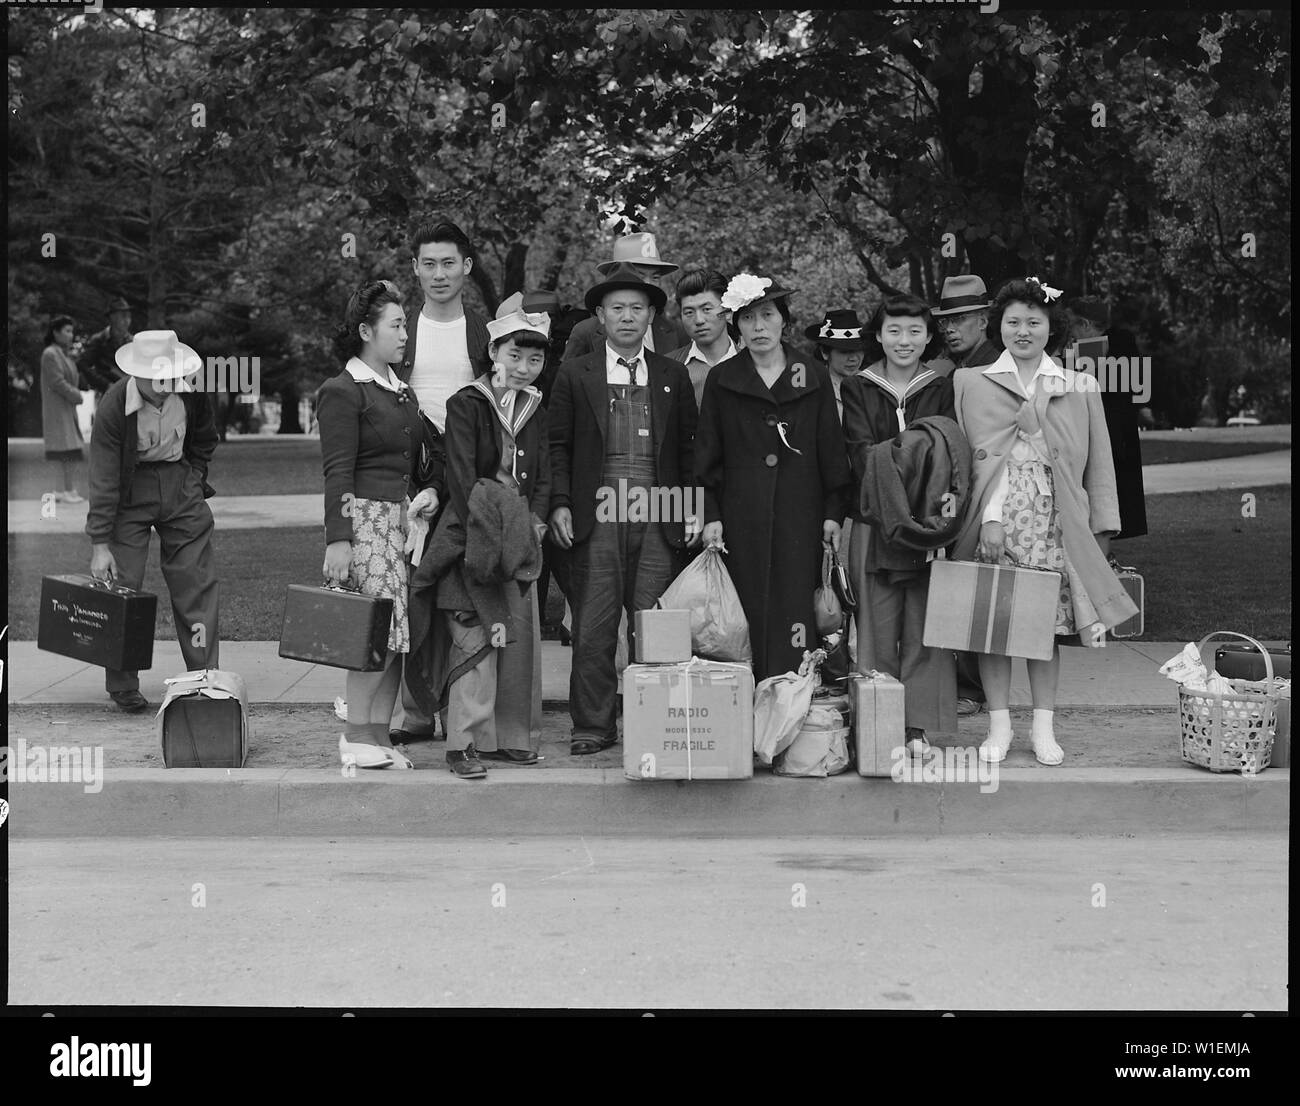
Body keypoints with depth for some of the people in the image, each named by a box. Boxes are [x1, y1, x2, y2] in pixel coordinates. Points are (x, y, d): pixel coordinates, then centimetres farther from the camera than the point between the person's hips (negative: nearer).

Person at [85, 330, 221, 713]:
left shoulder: (193, 393, -12)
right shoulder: (113, 407, -22)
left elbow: (204, 441, 11)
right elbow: (103, 480, -19)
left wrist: (194, 481, 5)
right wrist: (99, 545, -19)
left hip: (179, 480, 3)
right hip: (128, 489, -3)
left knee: (198, 583, -1)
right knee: (122, 584, -5)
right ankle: (123, 687, 8)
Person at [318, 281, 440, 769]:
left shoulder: (403, 392, 20)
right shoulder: (342, 393, -5)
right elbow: (338, 472, -11)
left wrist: (428, 492, 6)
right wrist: (337, 539, -16)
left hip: (404, 519, 8)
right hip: (364, 518, -8)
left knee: (395, 635, 4)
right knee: (379, 630, -12)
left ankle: (379, 735, 9)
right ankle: (356, 736, -3)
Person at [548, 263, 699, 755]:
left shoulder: (674, 376, 13)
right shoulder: (575, 376, 9)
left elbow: (690, 446, 13)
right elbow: (558, 444, 7)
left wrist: (693, 508, 5)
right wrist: (560, 504, -3)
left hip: (658, 519, 1)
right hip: (596, 516, -1)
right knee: (593, 627, -1)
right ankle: (593, 726, 7)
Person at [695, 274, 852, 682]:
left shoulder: (813, 378, 9)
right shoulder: (721, 380, 8)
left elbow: (832, 451, 9)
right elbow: (707, 454, 7)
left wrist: (833, 513, 2)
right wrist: (710, 515, -2)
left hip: (799, 515, 0)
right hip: (741, 520, 0)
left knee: (794, 613, -6)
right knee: (746, 614, -3)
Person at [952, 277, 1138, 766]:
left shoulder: (1081, 388, 11)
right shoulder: (971, 383, 7)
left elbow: (1098, 465, 11)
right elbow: (980, 455, 0)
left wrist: (1102, 527, 5)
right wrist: (990, 518, -10)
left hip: (1056, 524, 1)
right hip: (994, 520, -1)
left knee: (1046, 622, 2)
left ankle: (1043, 727, 12)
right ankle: (999, 726, 10)